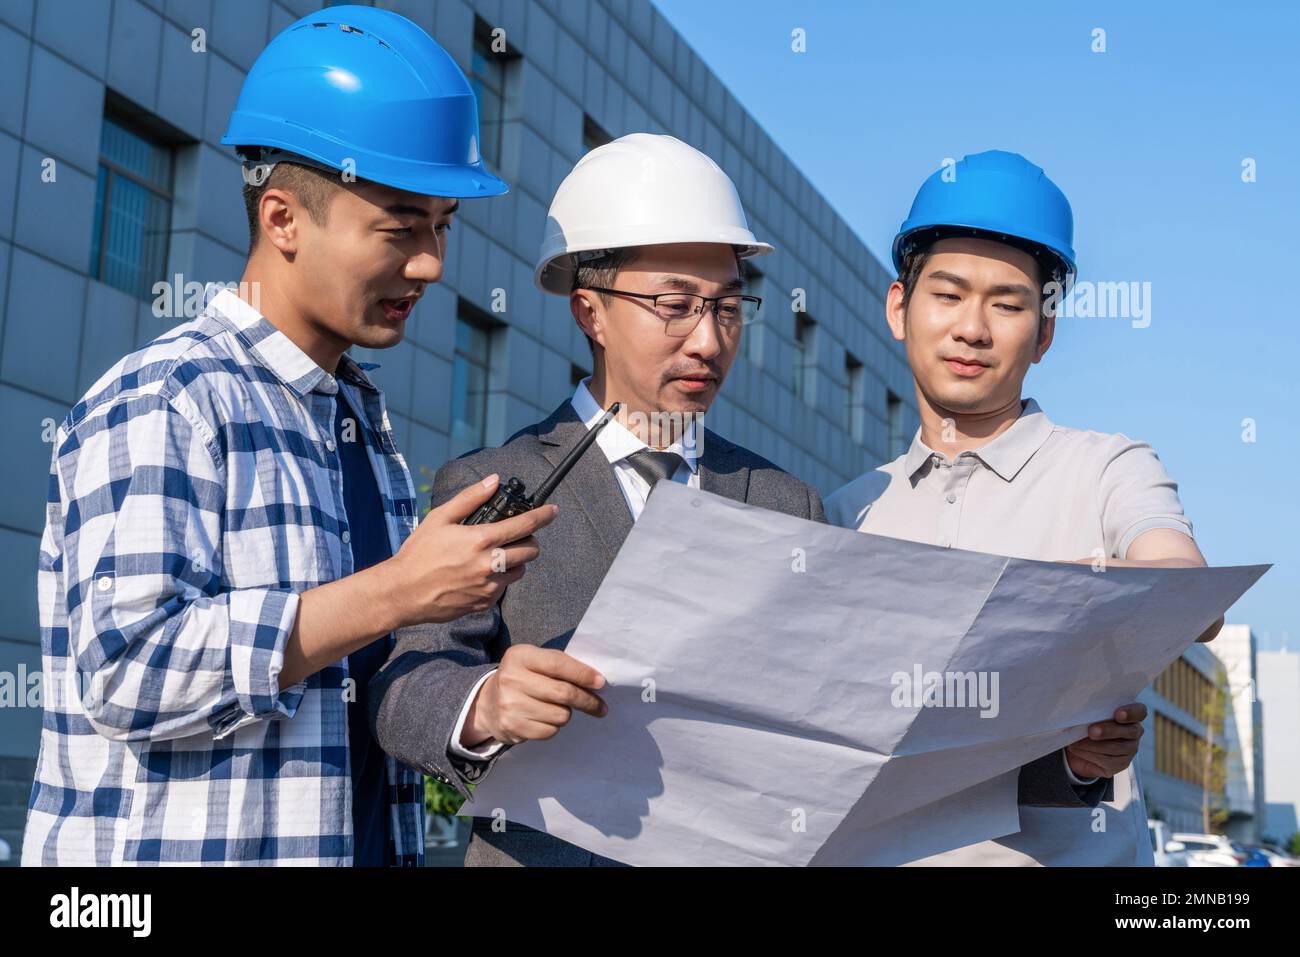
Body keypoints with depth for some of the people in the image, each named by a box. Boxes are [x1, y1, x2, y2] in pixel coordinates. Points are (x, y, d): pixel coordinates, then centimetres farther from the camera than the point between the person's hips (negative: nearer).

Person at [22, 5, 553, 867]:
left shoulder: (368, 424, 13)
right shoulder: (158, 405, -12)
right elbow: (130, 670, -23)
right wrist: (398, 592, -23)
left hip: (366, 841, 8)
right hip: (177, 848, -8)